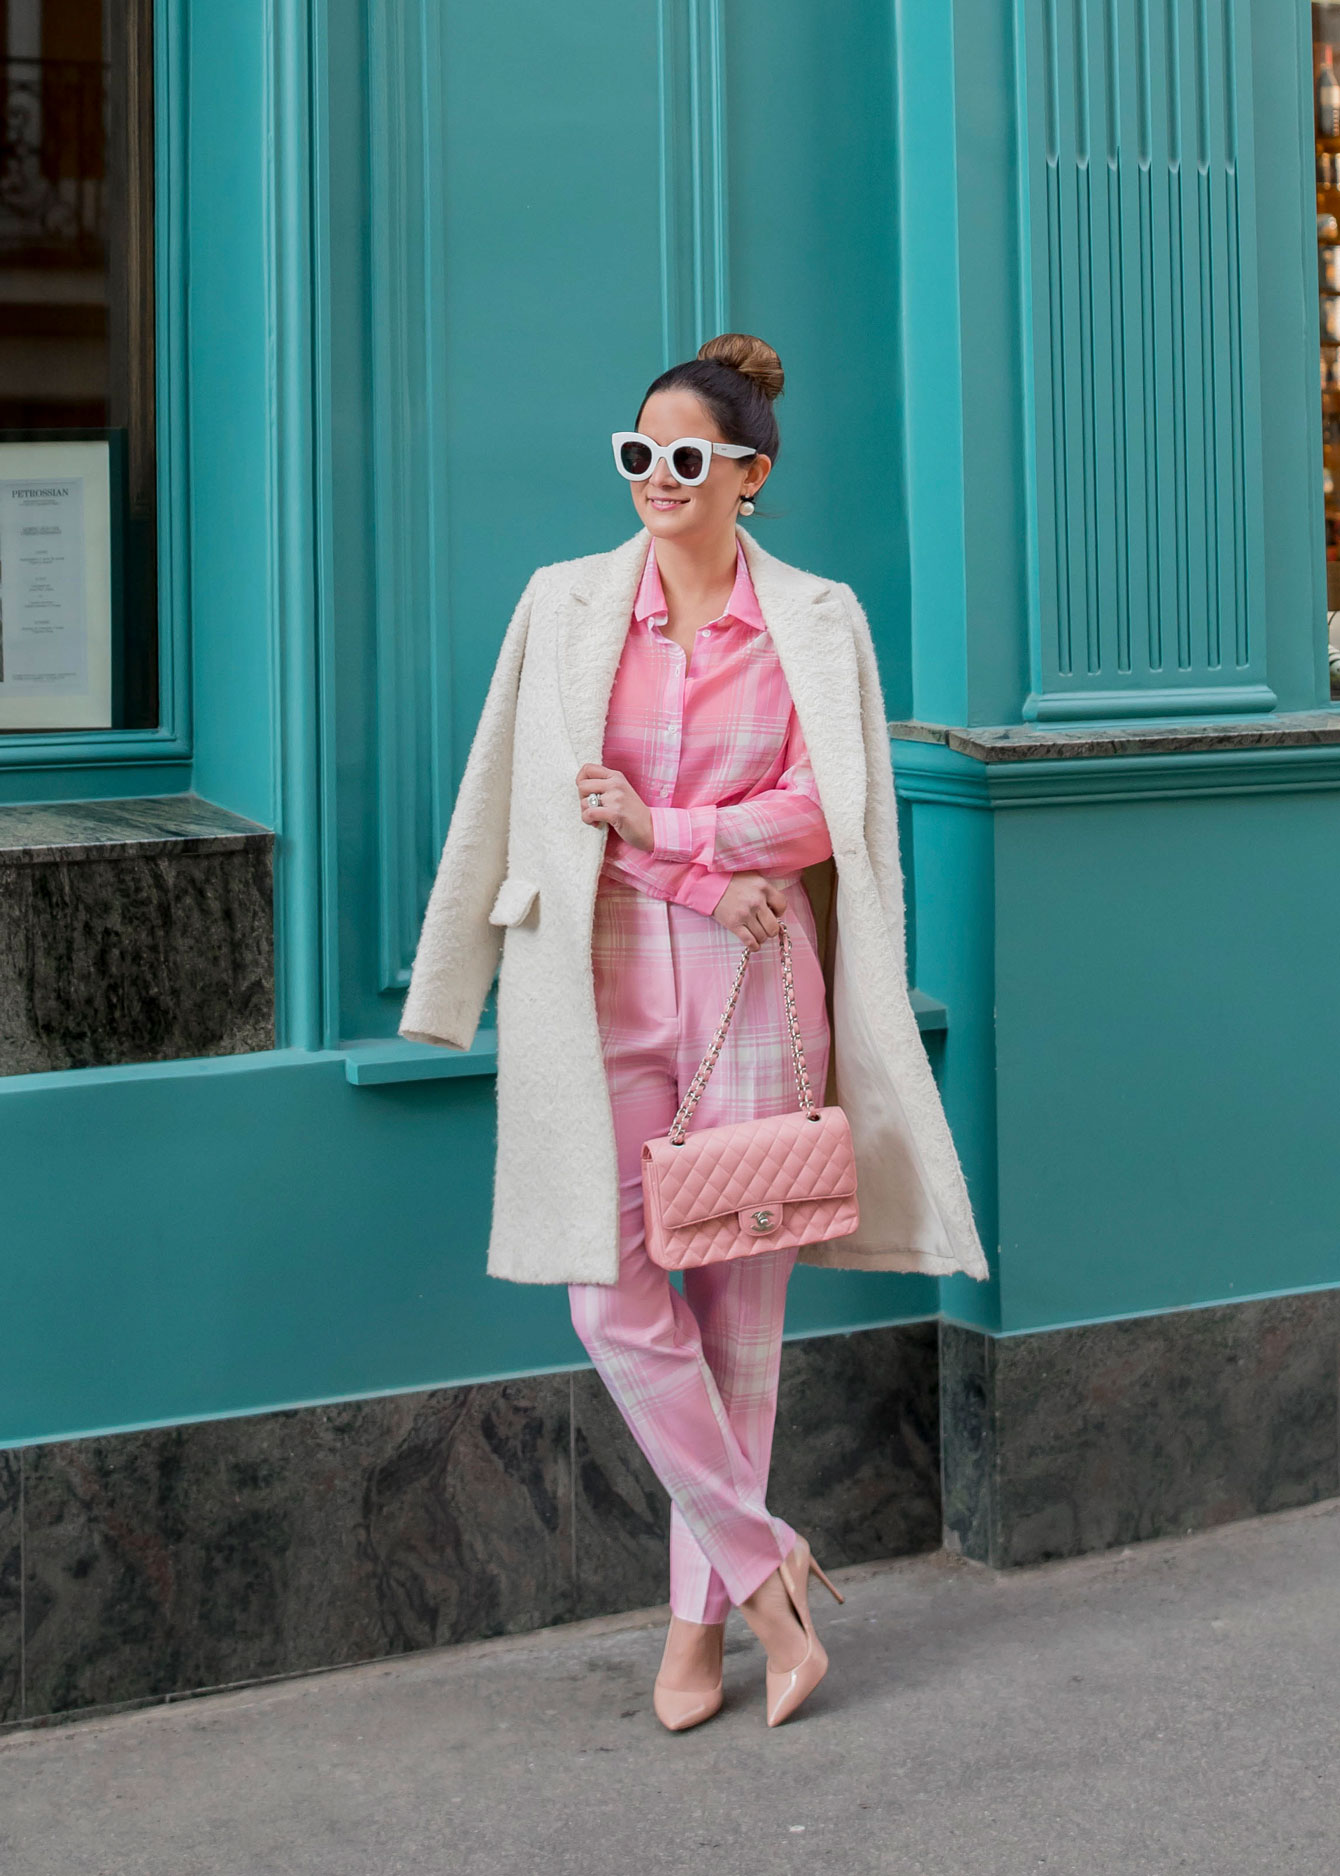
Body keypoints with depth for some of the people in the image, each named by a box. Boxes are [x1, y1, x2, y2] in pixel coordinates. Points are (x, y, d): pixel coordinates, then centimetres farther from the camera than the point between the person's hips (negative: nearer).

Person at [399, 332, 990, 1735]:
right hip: (606, 980, 1)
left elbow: (826, 814, -1)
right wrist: (714, 876, -9)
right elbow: (554, 801, 0)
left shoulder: (816, 621, 3)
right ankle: (762, 1570, 10)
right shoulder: (566, 604, 5)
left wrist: (659, 828, -9)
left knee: (738, 1301, 3)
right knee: (612, 1299, -8)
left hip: (754, 984, 0)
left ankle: (699, 1622, 16)